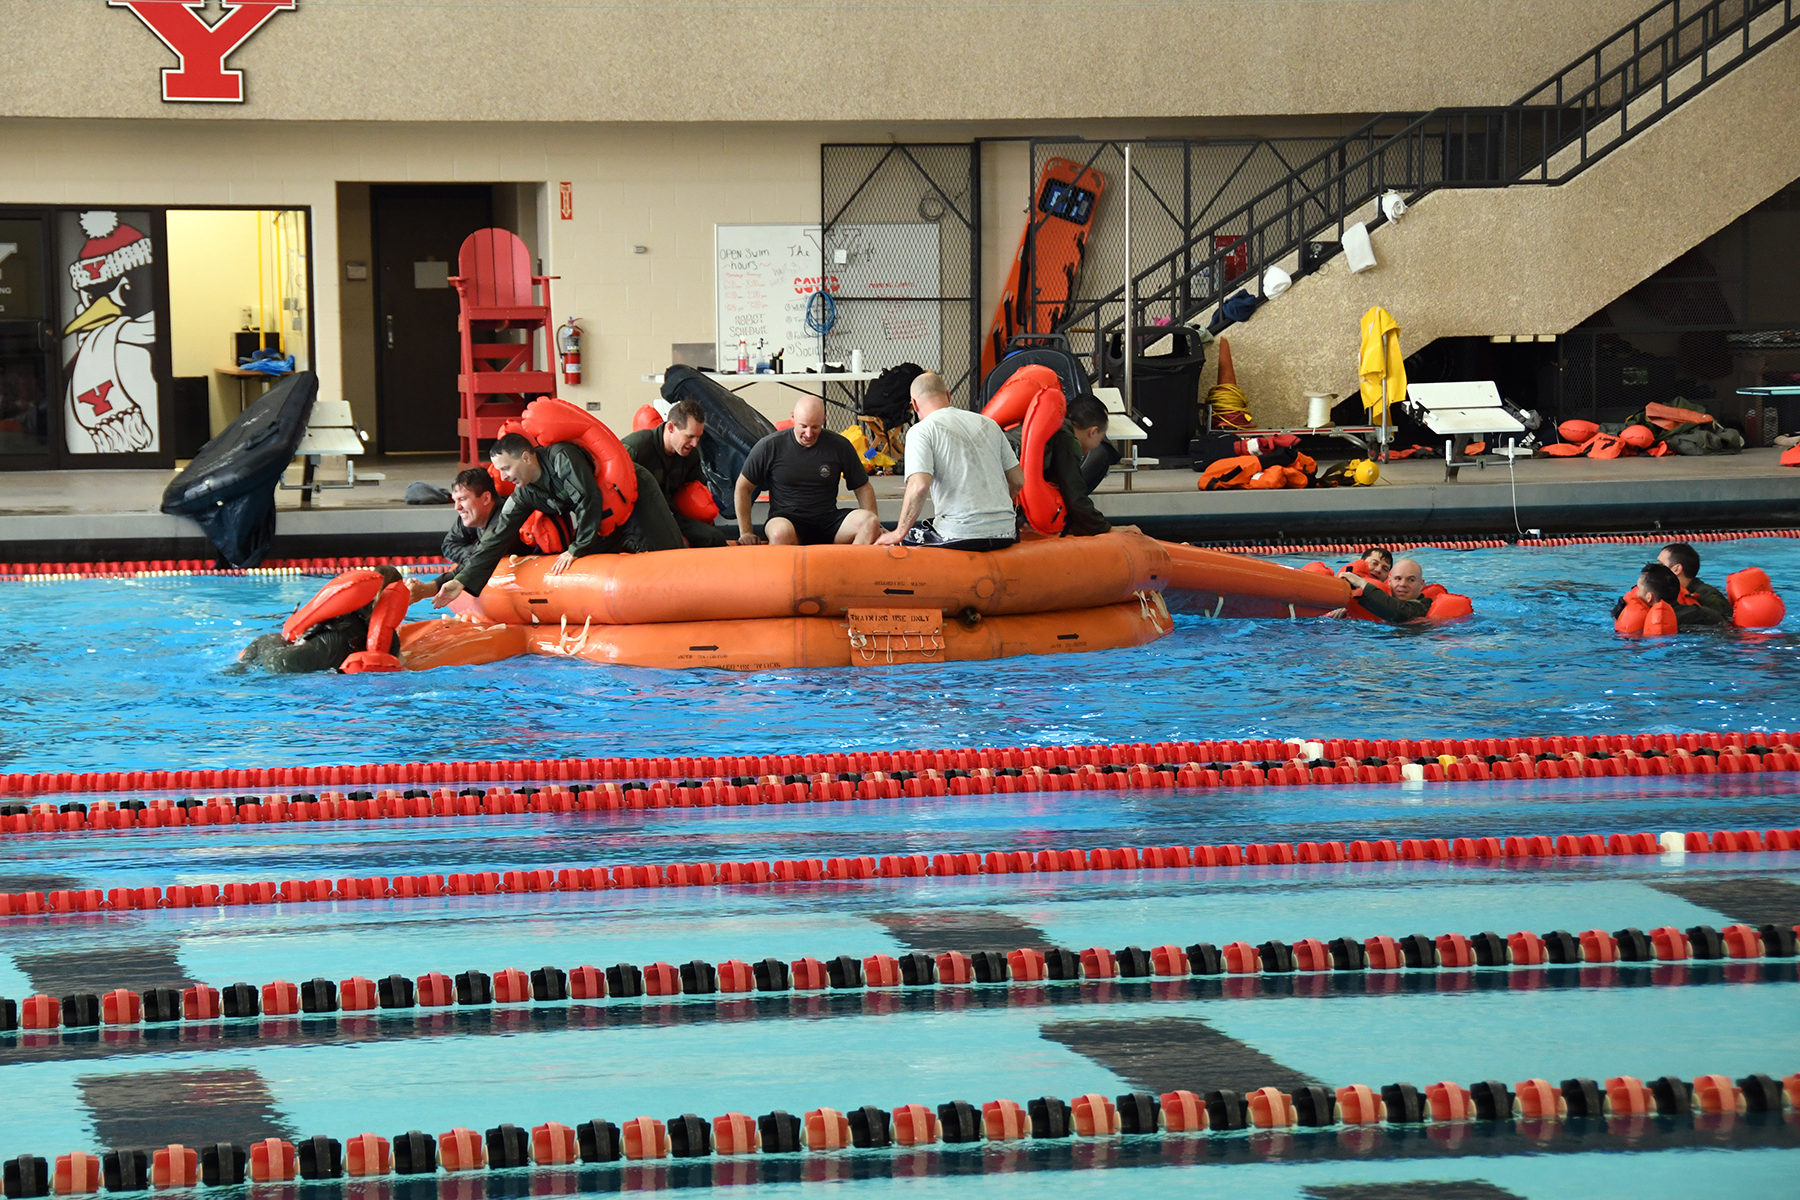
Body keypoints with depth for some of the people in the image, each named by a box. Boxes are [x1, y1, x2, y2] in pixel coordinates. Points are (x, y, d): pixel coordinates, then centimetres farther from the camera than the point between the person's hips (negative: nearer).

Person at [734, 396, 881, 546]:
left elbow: (863, 488, 12)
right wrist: (746, 533, 1)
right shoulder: (770, 446, -1)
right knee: (781, 533, -41)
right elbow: (743, 487, 7)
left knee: (870, 521, -27)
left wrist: (871, 526, -2)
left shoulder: (839, 446, 5)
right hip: (787, 519, -3)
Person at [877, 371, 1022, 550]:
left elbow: (919, 486, -18)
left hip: (960, 536, -6)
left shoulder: (921, 431, -3)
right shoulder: (988, 424, 14)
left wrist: (900, 534, -8)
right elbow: (1018, 480, 16)